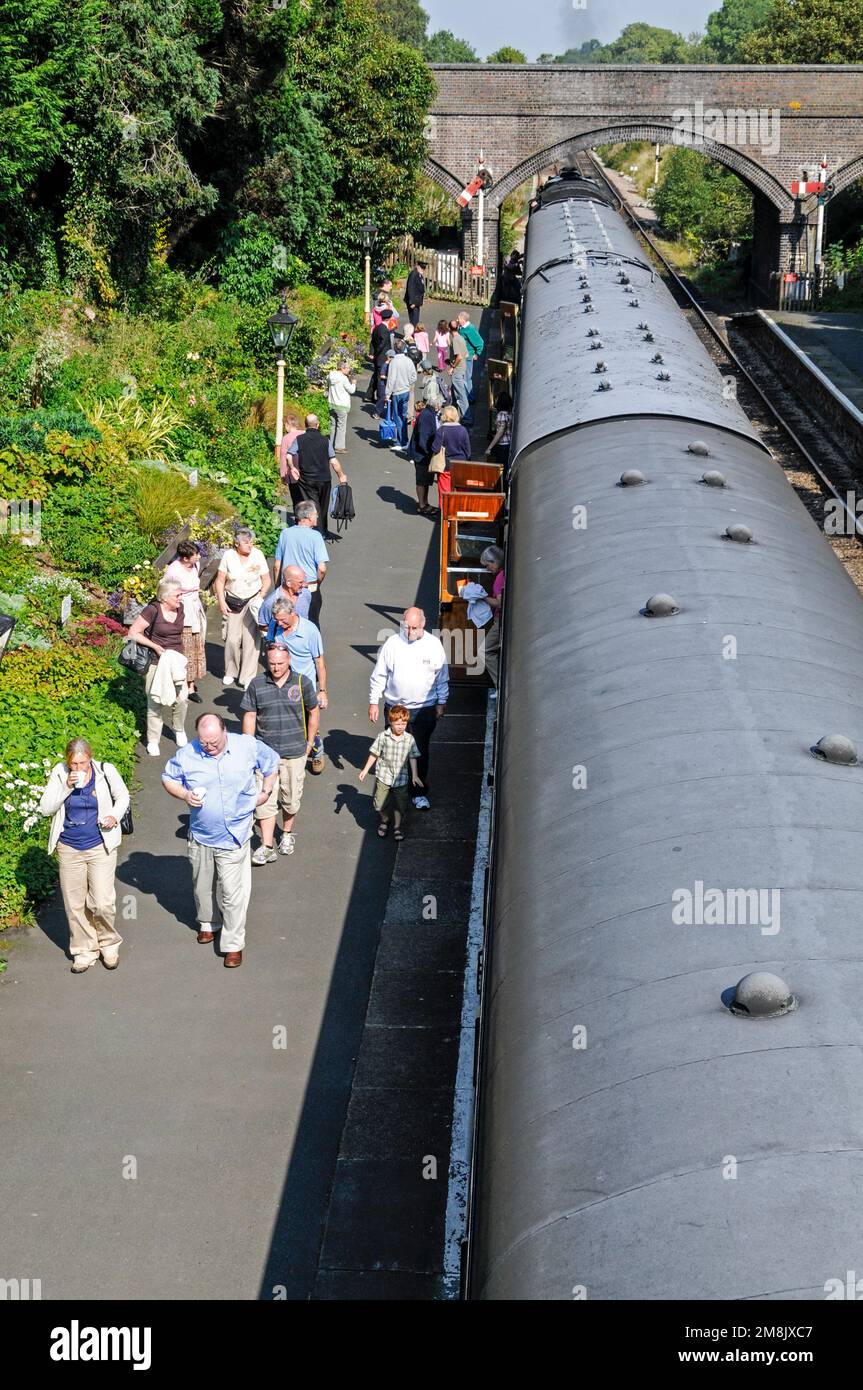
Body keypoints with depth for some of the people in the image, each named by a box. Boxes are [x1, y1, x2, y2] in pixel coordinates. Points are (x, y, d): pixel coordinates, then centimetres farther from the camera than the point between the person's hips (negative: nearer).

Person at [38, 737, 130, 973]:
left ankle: (108, 944, 20)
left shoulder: (105, 771, -8)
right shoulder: (59, 773, -6)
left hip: (100, 847, -2)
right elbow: (45, 808, -8)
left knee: (102, 903, -6)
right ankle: (84, 951, 25)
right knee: (75, 905, 8)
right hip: (69, 849, 2)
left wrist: (115, 815, -11)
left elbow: (123, 797, 8)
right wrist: (66, 787, -20)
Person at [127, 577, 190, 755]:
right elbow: (133, 633, -15)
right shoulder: (153, 610, -16)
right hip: (156, 661, -5)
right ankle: (153, 741, 14)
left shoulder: (180, 609, 4)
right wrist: (155, 646, -18)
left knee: (182, 698, -1)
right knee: (156, 702, 0)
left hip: (176, 660, 5)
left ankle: (179, 730, 26)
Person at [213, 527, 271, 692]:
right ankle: (231, 672, 23)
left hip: (252, 601, -1)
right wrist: (221, 602, -8)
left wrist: (261, 596, -15)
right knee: (232, 639, 0)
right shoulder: (228, 556, -7)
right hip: (233, 602, 1)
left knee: (250, 639, -6)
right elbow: (220, 581, 0)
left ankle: (247, 677, 1)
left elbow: (266, 580, 1)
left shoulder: (258, 555, -7)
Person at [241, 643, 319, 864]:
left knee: (291, 798, 11)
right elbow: (249, 716, 4)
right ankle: (266, 847, -4)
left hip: (294, 753, 0)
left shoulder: (302, 683, -3)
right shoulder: (257, 685, -3)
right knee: (265, 799, -5)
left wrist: (310, 742, 8)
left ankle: (287, 834, 36)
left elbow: (313, 713, 8)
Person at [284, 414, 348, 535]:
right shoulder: (325, 441, -4)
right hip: (324, 479, 1)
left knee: (313, 507, 0)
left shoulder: (299, 439, -4)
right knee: (323, 507, 17)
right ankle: (323, 532, 31)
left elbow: (289, 456, -13)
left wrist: (292, 468, 5)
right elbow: (334, 462, -6)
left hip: (306, 479, -1)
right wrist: (341, 476, 6)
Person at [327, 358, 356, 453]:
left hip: (331, 404, 7)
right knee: (341, 426, -1)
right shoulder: (343, 378, -17)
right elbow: (351, 390, -9)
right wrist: (353, 383, 8)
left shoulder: (330, 376, 4)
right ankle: (339, 447, -1)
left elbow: (328, 388, 15)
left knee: (333, 425, 15)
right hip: (341, 406, -7)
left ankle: (331, 445, 21)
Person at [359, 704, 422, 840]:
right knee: (379, 805, 2)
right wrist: (365, 769, 2)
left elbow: (412, 757, 4)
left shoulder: (409, 739, -5)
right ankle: (384, 820, 32)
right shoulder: (383, 736, -9)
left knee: (399, 805, 9)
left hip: (401, 779, 1)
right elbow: (374, 754, 0)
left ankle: (397, 828, 29)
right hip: (383, 777, -1)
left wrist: (414, 775, 2)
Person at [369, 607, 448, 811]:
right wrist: (373, 702, 2)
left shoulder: (434, 644, -5)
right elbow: (379, 675, 2)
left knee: (421, 752, 4)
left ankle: (420, 792, 16)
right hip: (394, 707, 1)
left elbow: (442, 677, 6)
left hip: (424, 709, -1)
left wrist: (441, 703, 7)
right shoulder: (392, 643, -6)